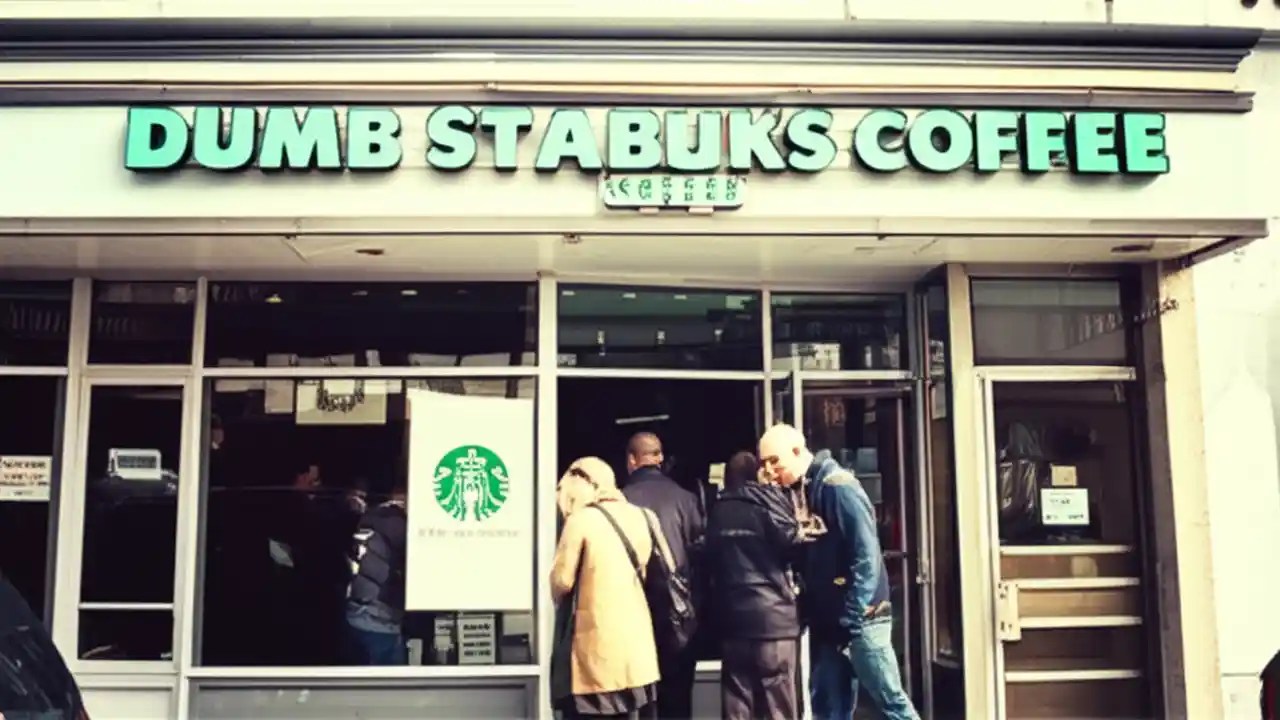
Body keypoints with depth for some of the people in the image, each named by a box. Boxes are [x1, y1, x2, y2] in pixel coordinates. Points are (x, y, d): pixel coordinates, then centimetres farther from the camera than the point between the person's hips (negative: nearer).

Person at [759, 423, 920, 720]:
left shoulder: (837, 487, -14)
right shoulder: (799, 492, 10)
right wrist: (806, 612, 9)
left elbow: (866, 558, -18)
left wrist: (850, 622, -18)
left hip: (858, 618, -8)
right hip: (825, 620, 8)